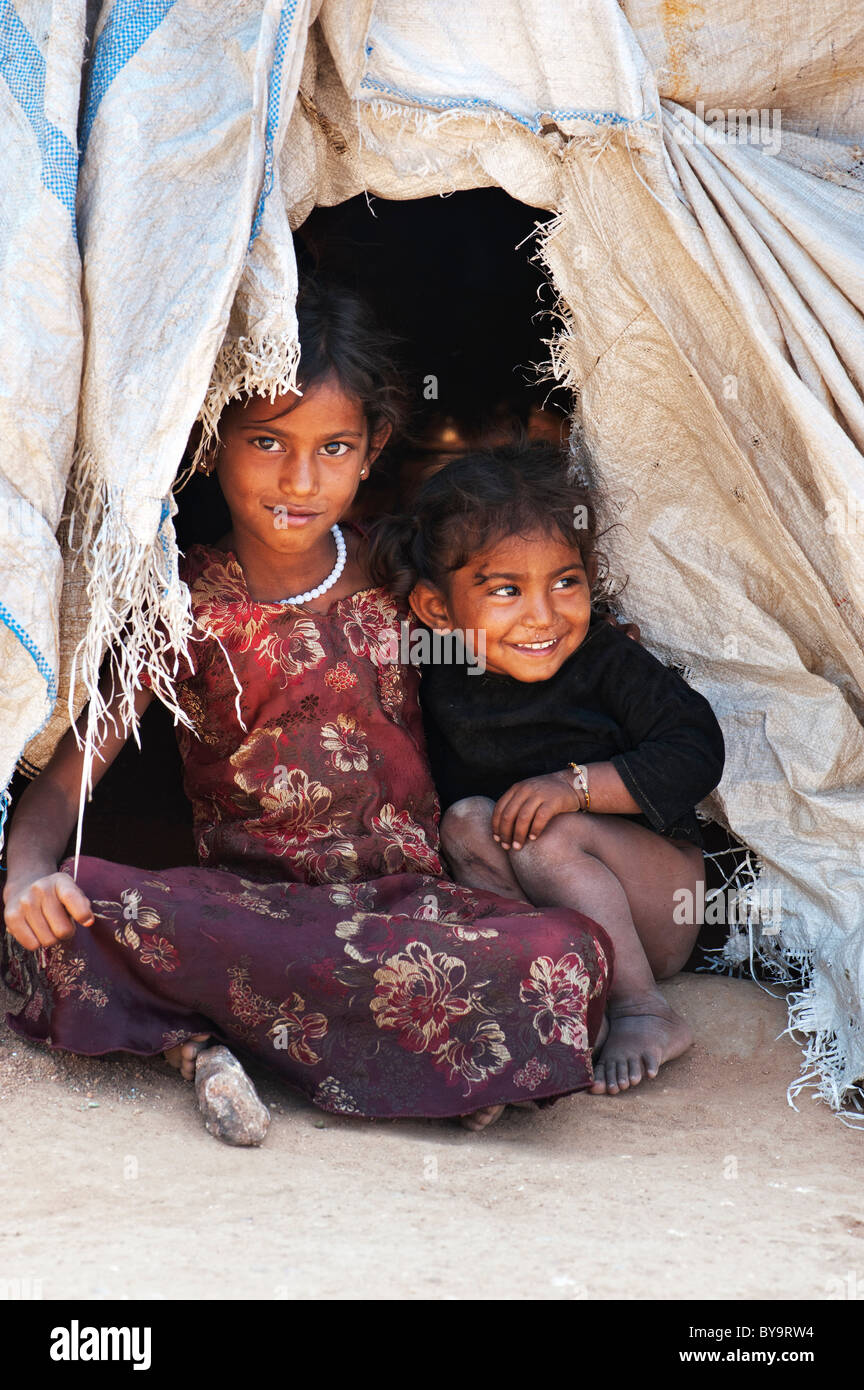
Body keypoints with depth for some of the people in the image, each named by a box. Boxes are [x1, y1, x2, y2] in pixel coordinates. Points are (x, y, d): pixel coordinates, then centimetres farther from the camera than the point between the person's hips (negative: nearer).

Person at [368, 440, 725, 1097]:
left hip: (661, 911, -4)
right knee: (467, 822, -21)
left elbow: (696, 752, -19)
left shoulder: (607, 661, -14)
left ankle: (645, 1012, -23)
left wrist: (577, 785, -27)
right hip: (552, 921, 4)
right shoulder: (441, 685, -5)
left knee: (545, 840, -30)